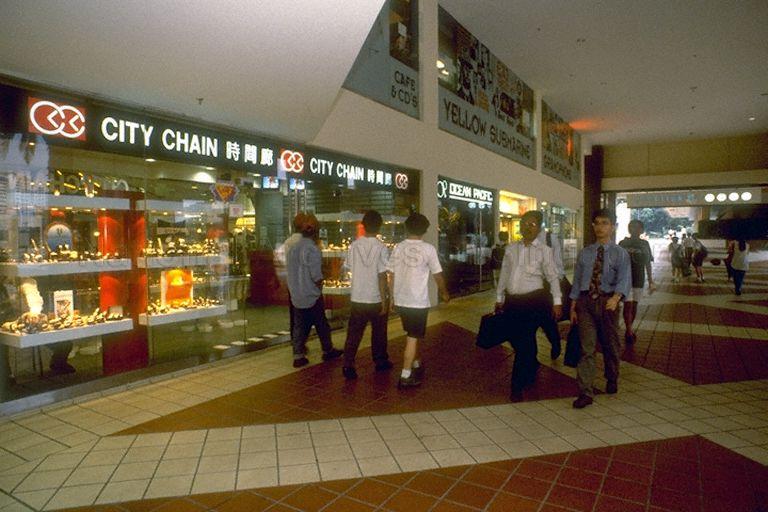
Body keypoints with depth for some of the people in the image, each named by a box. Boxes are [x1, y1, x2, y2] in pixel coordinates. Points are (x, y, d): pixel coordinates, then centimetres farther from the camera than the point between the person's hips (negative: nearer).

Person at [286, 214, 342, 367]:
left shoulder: (293, 248, 6)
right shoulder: (312, 249, -18)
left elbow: (291, 271, 11)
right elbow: (316, 276, -20)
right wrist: (319, 287, -3)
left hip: (296, 296, 7)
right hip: (312, 297, -6)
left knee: (299, 326, 11)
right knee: (322, 325, 11)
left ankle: (298, 356, 12)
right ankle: (328, 351, 25)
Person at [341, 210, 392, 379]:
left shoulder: (354, 246, -3)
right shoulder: (381, 248, -14)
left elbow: (350, 269, 6)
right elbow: (382, 276, -16)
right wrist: (385, 300, -9)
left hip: (357, 298, 3)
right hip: (376, 299, -2)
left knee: (353, 333, 9)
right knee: (379, 333, 15)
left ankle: (348, 366, 5)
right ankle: (380, 361, 29)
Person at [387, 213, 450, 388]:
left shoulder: (398, 248, 1)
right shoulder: (428, 249, -10)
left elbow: (391, 276, 4)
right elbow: (438, 275, -2)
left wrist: (392, 298, 15)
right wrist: (444, 293, 15)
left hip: (401, 301, 5)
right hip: (418, 301, -5)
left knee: (412, 335, 22)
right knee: (413, 338, 2)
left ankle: (416, 365, 37)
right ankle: (405, 376, 3)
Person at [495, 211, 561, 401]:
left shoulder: (544, 251, -2)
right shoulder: (511, 249, 10)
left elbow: (553, 277, -1)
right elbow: (504, 274, 14)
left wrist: (557, 302, -6)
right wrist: (499, 298, 16)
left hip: (534, 301, -4)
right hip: (513, 300, 5)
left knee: (524, 343, -5)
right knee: (516, 340, 13)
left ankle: (517, 387, 7)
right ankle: (531, 372, 41)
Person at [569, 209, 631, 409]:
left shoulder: (620, 253, 1)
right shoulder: (584, 253, 10)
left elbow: (624, 279, -14)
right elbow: (577, 281, 10)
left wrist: (616, 297, -34)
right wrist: (573, 308, 4)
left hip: (608, 301, -1)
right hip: (585, 301, 1)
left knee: (610, 345, 15)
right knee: (586, 348, -4)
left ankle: (612, 381, 40)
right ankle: (585, 392, -3)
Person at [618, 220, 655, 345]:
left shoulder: (645, 244, 5)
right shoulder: (623, 243, -2)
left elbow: (648, 264, 9)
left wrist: (651, 281, 7)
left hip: (639, 279, 3)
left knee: (634, 305, 9)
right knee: (628, 305, -9)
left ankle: (629, 329, 22)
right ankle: (629, 331, -7)